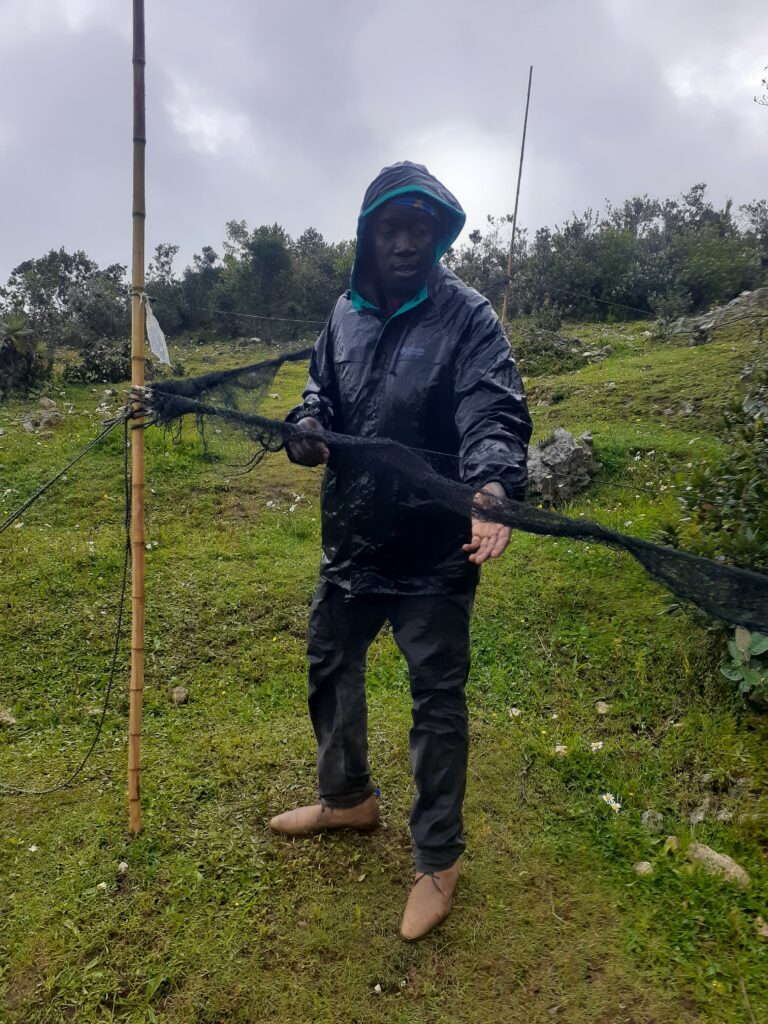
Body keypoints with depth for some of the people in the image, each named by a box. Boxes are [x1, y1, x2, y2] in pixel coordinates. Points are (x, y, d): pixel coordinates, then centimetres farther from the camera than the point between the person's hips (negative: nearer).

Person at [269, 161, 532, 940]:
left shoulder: (467, 317, -11)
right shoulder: (347, 312, 6)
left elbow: (494, 414, -22)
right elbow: (321, 391, 12)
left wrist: (492, 484, -43)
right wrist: (306, 429, -12)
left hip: (433, 551, -6)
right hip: (349, 538, 7)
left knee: (437, 704, 6)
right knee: (330, 668, 21)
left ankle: (438, 860, 29)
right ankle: (347, 798, 49)